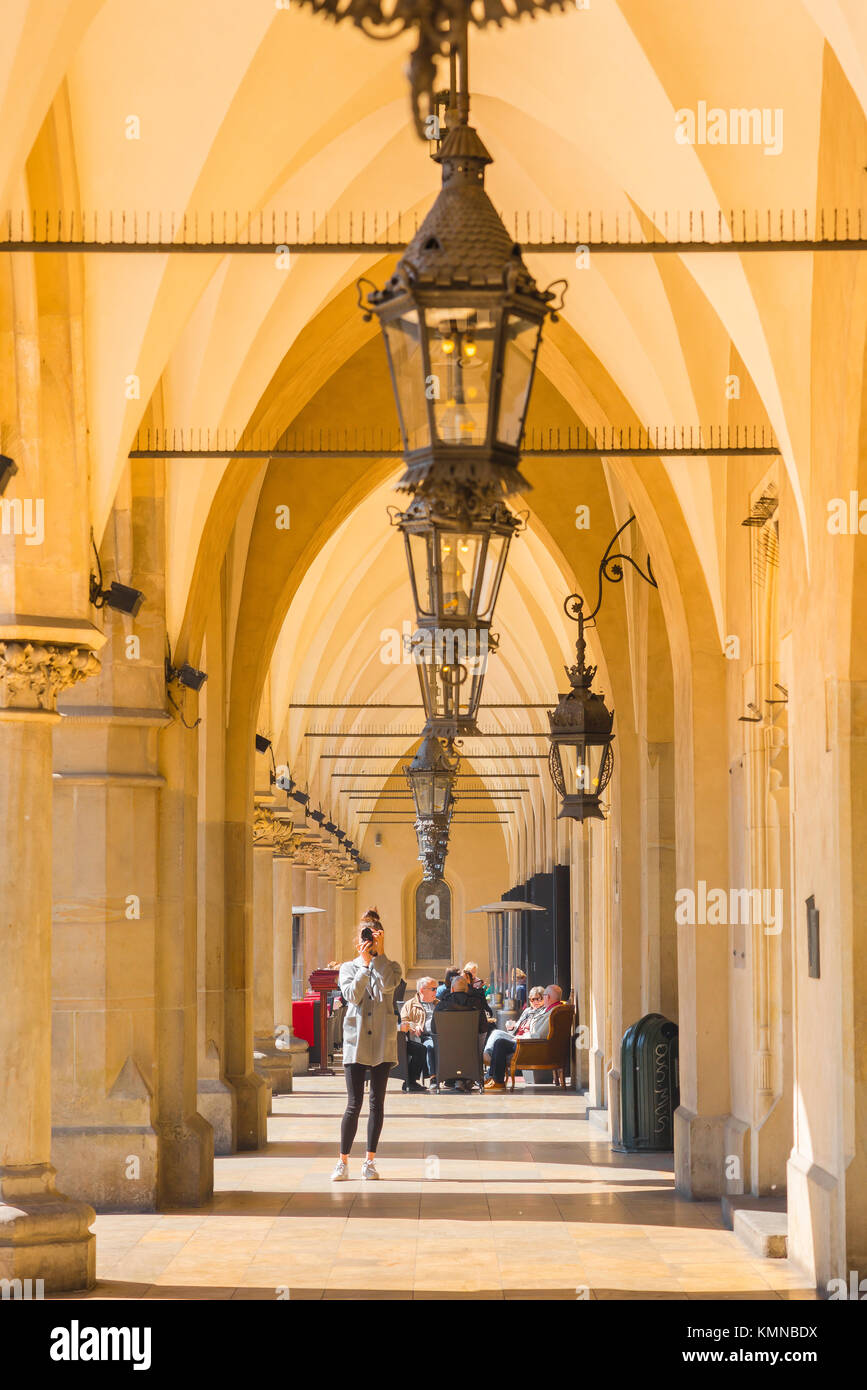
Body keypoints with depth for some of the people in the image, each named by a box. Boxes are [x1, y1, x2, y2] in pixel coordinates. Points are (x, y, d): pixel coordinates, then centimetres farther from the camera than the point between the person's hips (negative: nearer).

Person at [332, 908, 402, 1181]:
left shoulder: (390, 967, 8)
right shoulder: (348, 968, 8)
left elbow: (387, 985, -15)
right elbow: (352, 995, -9)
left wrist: (379, 954, -12)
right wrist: (365, 964, -11)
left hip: (382, 1043, 1)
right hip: (356, 1043, -1)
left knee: (377, 1103, 4)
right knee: (354, 1104, -5)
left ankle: (370, 1161, 11)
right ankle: (343, 1162, 0)